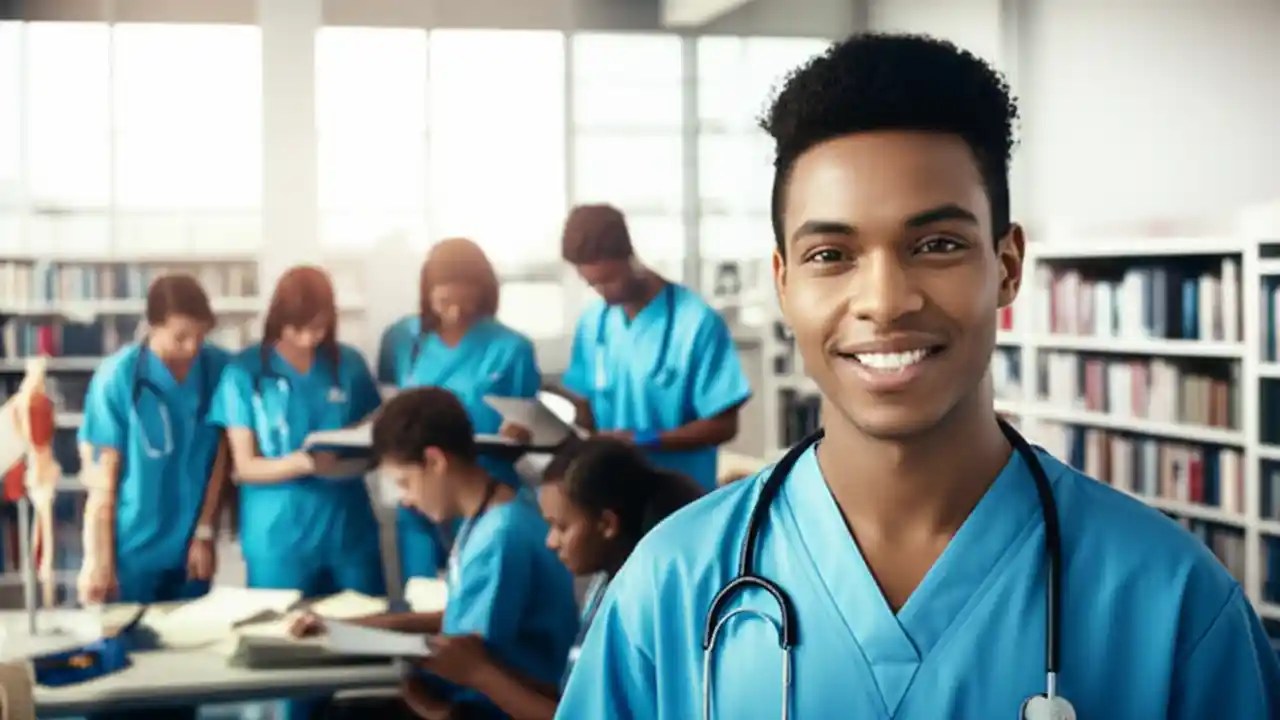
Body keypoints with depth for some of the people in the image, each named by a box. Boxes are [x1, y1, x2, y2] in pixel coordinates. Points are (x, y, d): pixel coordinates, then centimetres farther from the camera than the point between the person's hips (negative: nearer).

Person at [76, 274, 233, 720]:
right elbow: (102, 476, -8)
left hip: (190, 547, 3)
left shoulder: (221, 368, -5)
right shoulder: (117, 376, -12)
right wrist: (97, 560, -8)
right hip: (132, 548, -3)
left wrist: (205, 534, 2)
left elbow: (220, 458, 3)